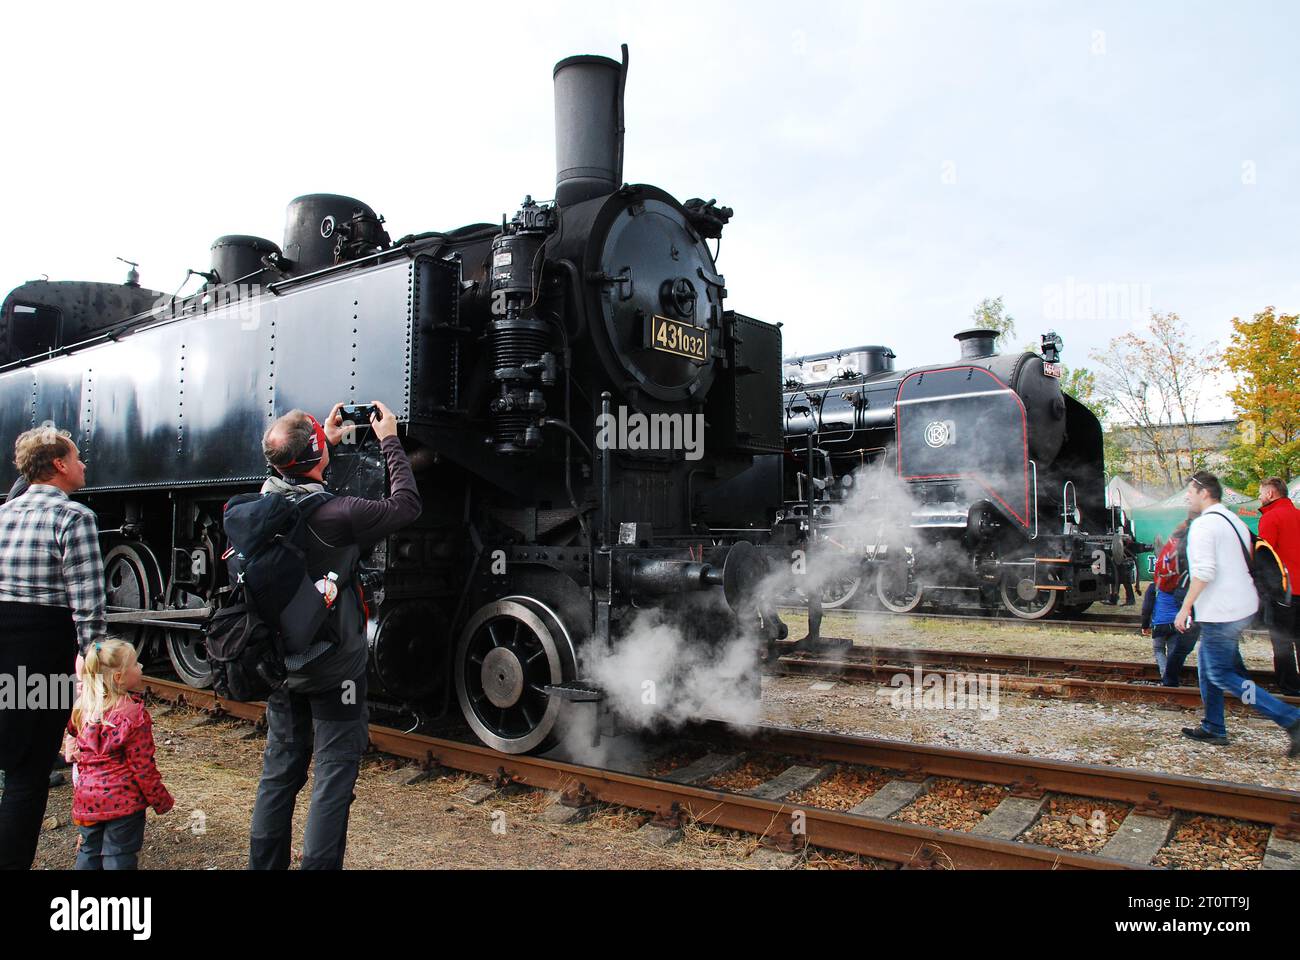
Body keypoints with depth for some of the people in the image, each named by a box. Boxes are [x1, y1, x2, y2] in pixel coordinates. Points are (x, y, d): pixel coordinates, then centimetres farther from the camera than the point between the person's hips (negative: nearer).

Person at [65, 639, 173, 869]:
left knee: (89, 853, 20)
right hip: (123, 799, -6)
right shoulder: (134, 714, -17)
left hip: (86, 798, 6)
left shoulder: (82, 707, 0)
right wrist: (162, 800, -4)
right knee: (119, 858, 3)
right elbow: (143, 766, -14)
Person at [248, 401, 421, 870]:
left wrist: (326, 439, 23)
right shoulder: (336, 514, -24)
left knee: (279, 770, 20)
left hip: (281, 668, 7)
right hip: (333, 671, -7)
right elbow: (407, 505, -11)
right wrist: (390, 441, -1)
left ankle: (264, 864, 32)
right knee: (333, 777, 5)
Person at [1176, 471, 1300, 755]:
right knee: (1208, 667, 18)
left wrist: (1184, 609, -18)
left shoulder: (1203, 524, -15)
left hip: (1221, 613, -10)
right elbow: (1242, 565, 21)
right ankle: (1213, 729, 24)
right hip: (1243, 606, 10)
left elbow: (1204, 572, -24)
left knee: (1221, 675, -3)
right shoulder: (1234, 520, 14)